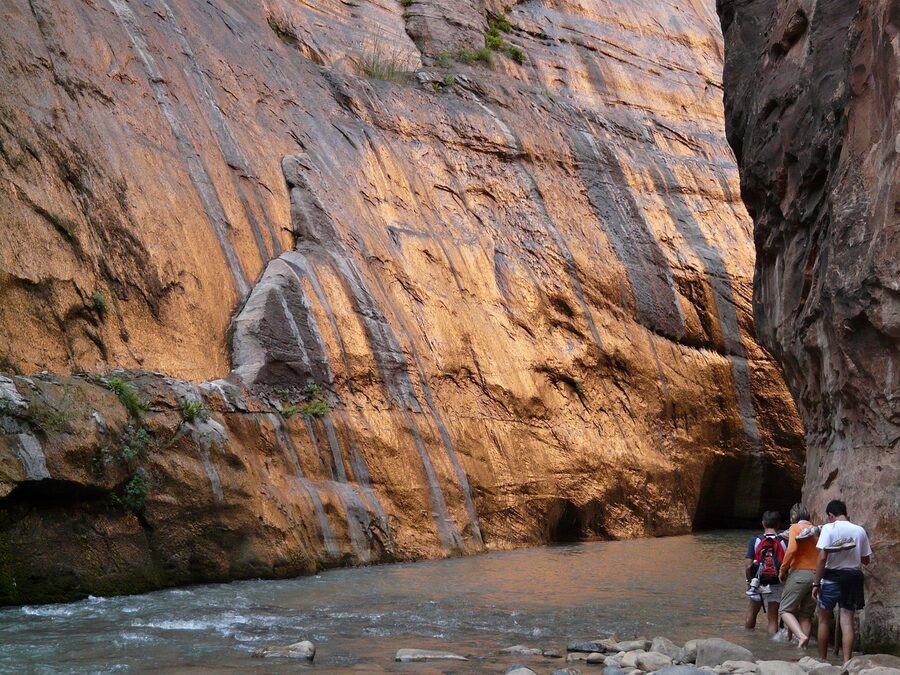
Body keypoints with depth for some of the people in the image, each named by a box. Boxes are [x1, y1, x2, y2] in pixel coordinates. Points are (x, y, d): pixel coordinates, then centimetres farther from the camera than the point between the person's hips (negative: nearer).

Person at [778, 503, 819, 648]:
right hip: (816, 575, 6)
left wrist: (782, 569, -6)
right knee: (806, 615, 10)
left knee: (785, 610, -1)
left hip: (799, 572, -6)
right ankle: (804, 647, 5)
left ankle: (801, 636, -23)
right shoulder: (817, 530, 18)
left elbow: (792, 549, -14)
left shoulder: (795, 527, 0)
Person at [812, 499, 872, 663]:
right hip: (853, 578, 3)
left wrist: (816, 583, -11)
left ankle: (822, 660, 18)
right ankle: (847, 661, -3)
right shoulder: (860, 531, 1)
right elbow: (866, 559, 7)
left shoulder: (829, 528, -10)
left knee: (824, 620, 12)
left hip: (832, 577, -3)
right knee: (847, 622, 3)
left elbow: (822, 558, -16)